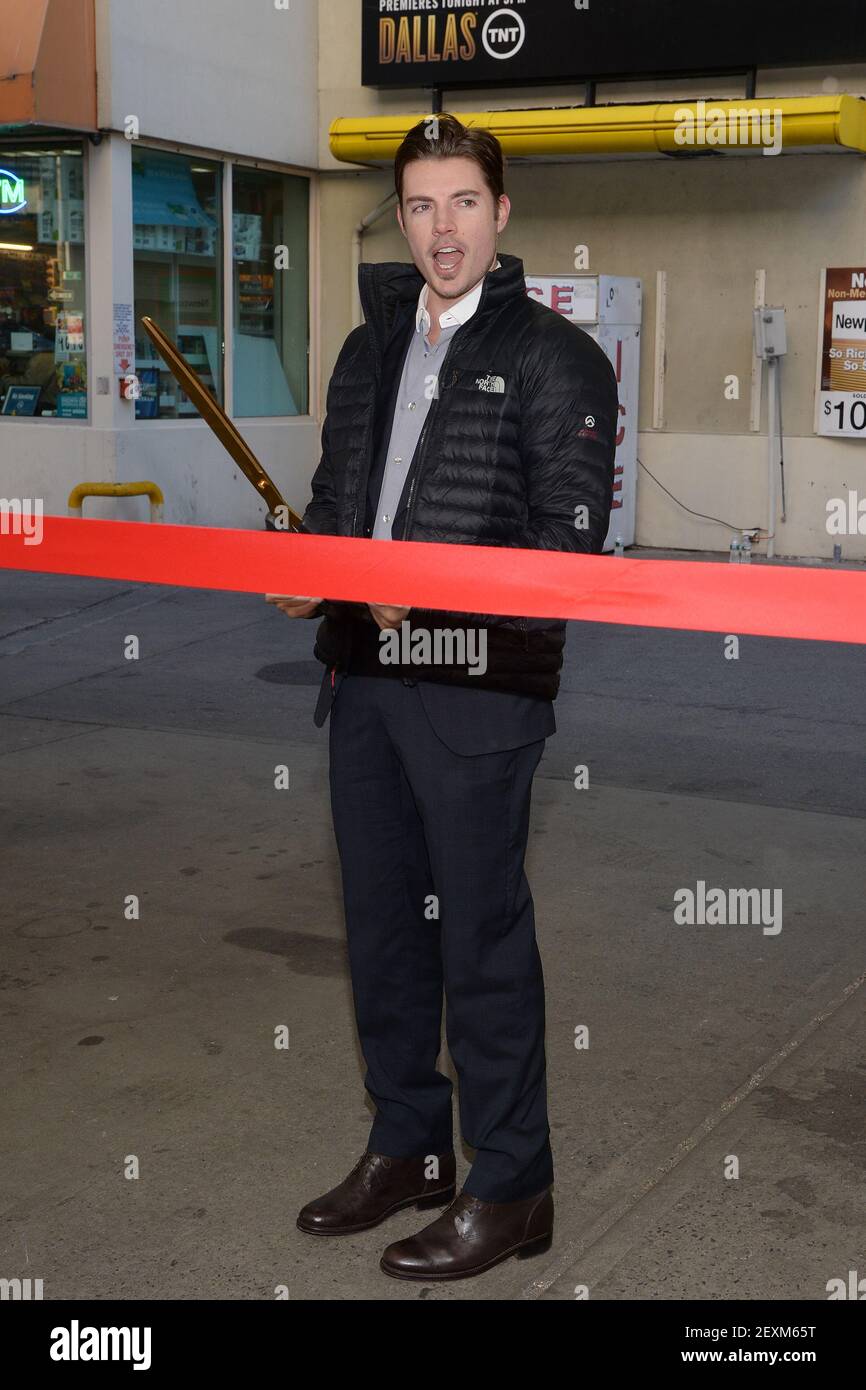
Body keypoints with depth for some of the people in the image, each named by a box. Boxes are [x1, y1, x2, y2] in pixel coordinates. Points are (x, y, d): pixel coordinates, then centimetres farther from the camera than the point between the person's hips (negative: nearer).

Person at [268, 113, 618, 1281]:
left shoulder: (555, 357, -3)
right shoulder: (371, 350, 18)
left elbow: (572, 538, -9)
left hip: (480, 680, -7)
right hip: (364, 669, 7)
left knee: (482, 930, -1)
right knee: (381, 917, 13)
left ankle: (510, 1186, 13)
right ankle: (406, 1148, 29)